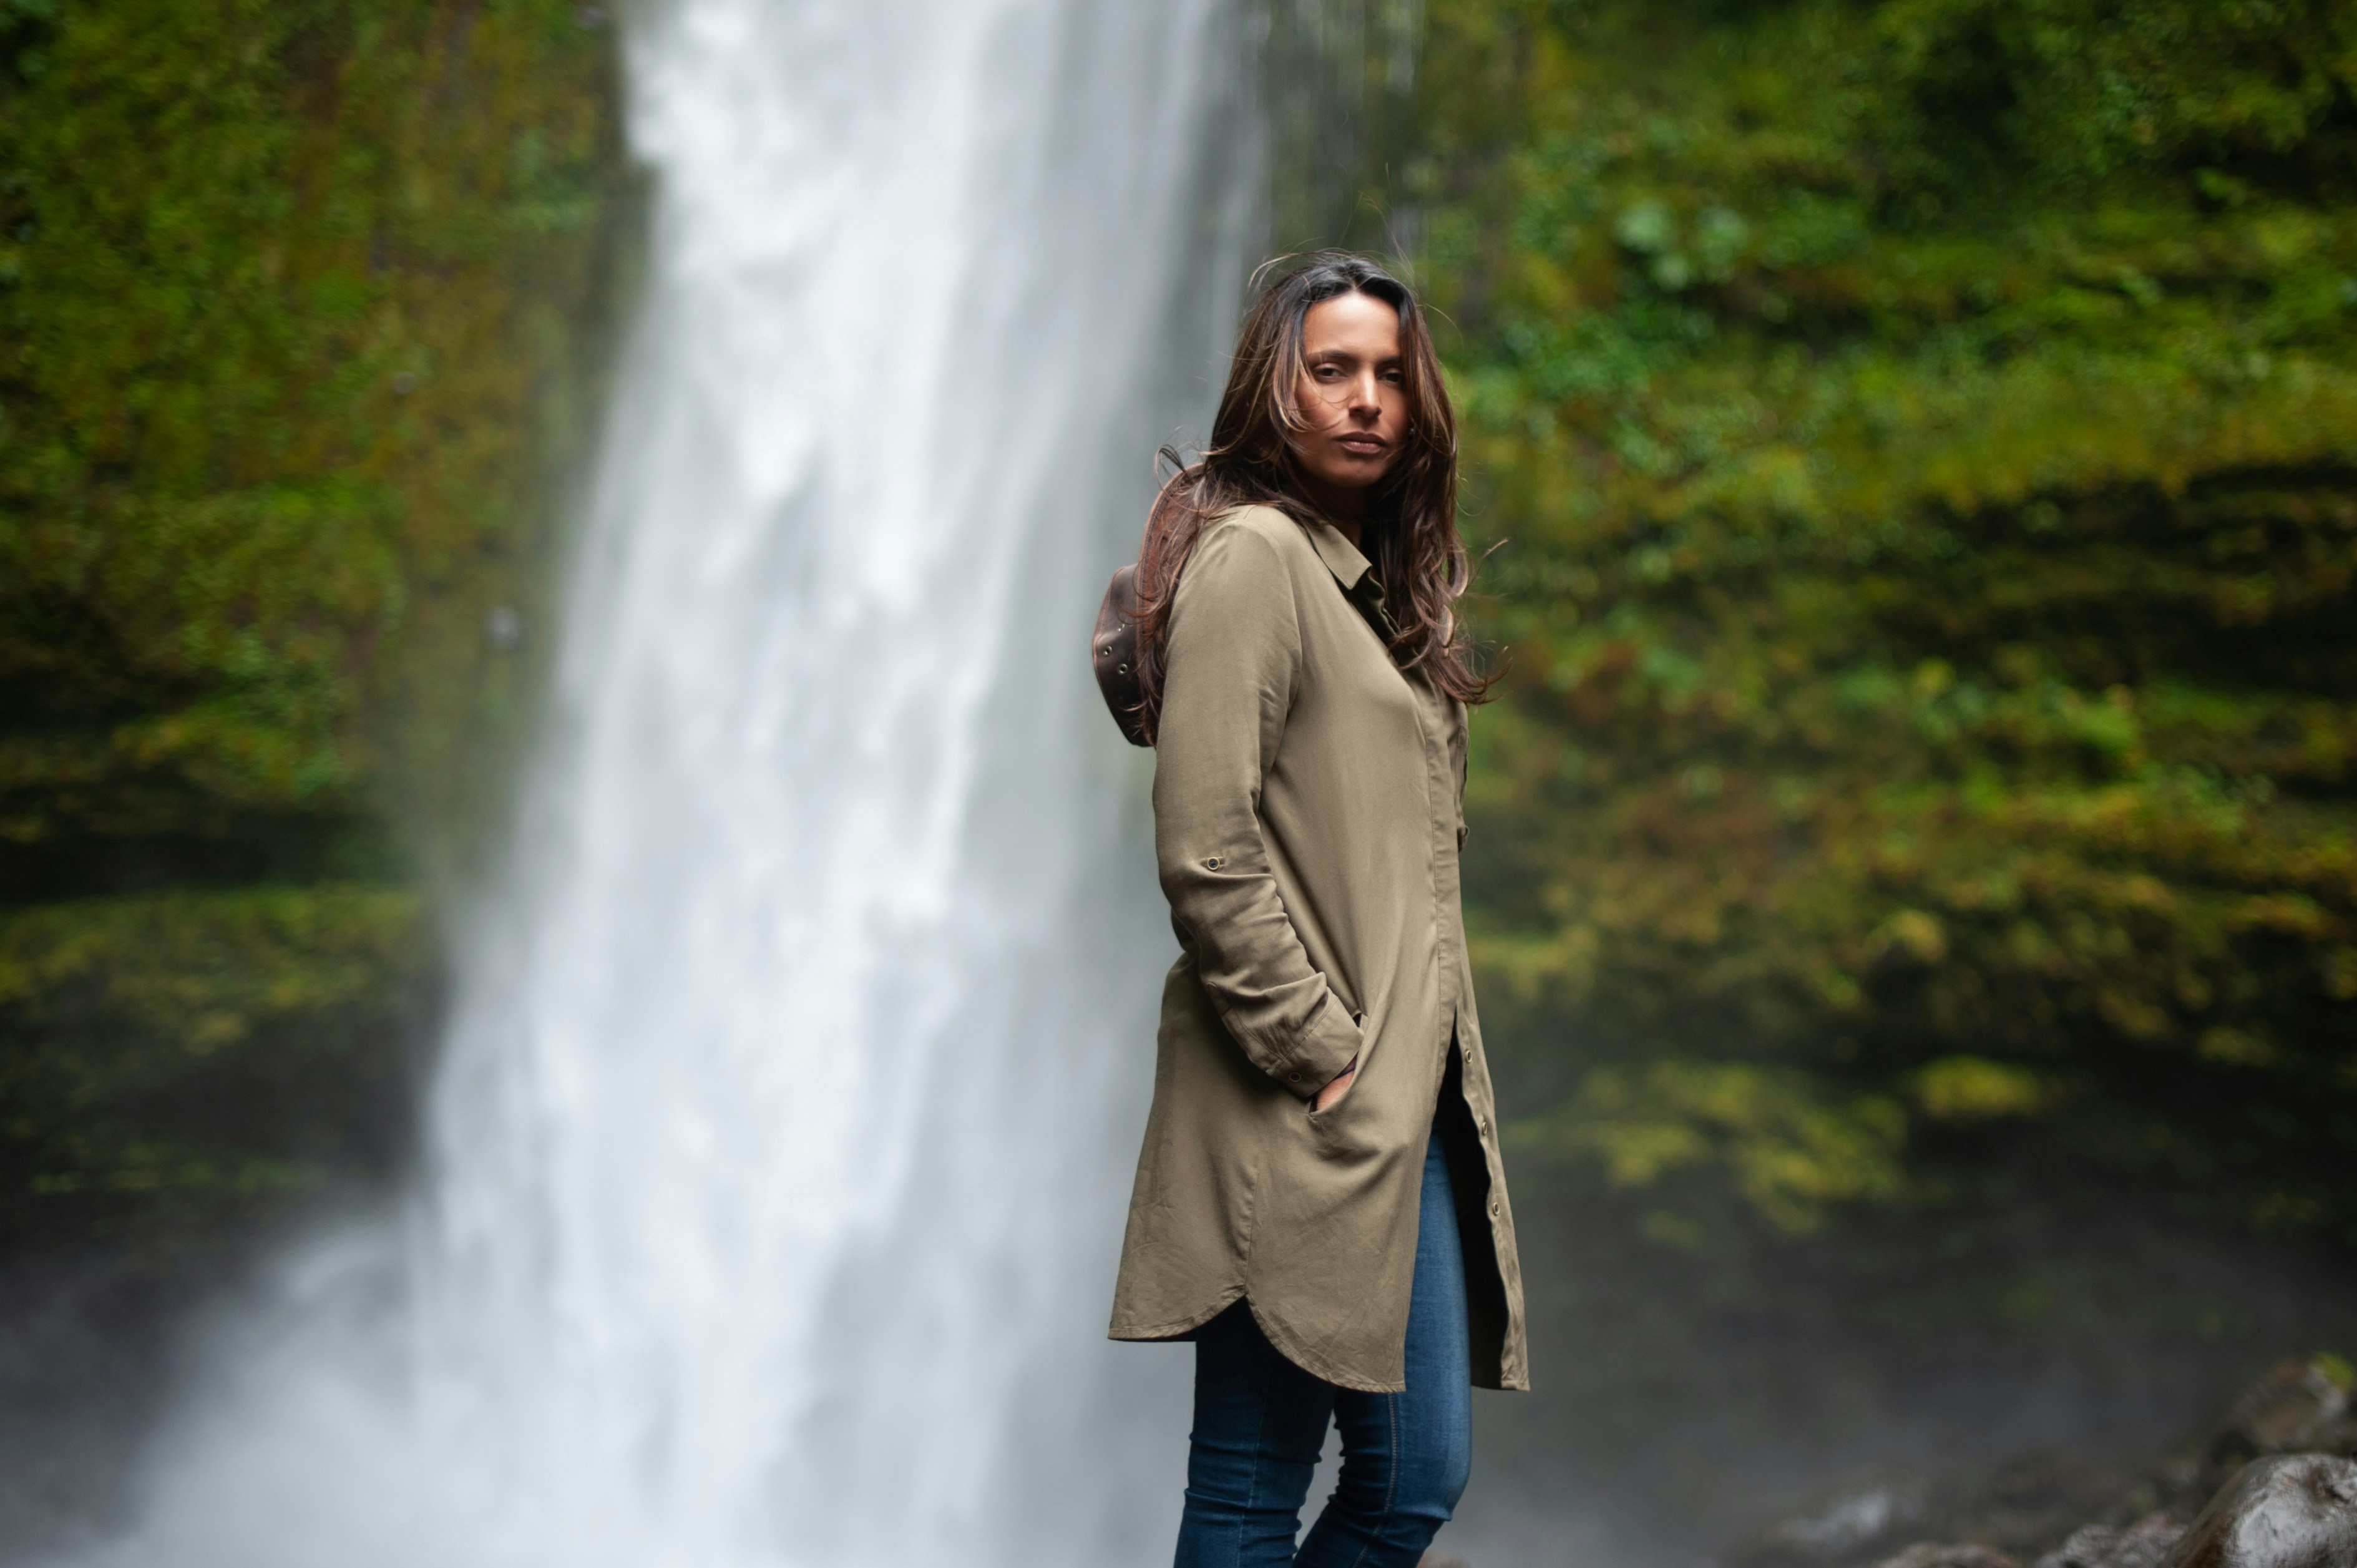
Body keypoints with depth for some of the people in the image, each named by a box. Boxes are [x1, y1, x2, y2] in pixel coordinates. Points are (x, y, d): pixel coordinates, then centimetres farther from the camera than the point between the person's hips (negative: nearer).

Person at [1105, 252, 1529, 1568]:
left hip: (1413, 1104, 9)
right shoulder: (1250, 555, -9)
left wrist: (1421, 1052, 15)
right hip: (1301, 1125, -9)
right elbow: (1204, 852, -18)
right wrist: (1319, 1054, -15)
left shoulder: (1381, 579, 20)